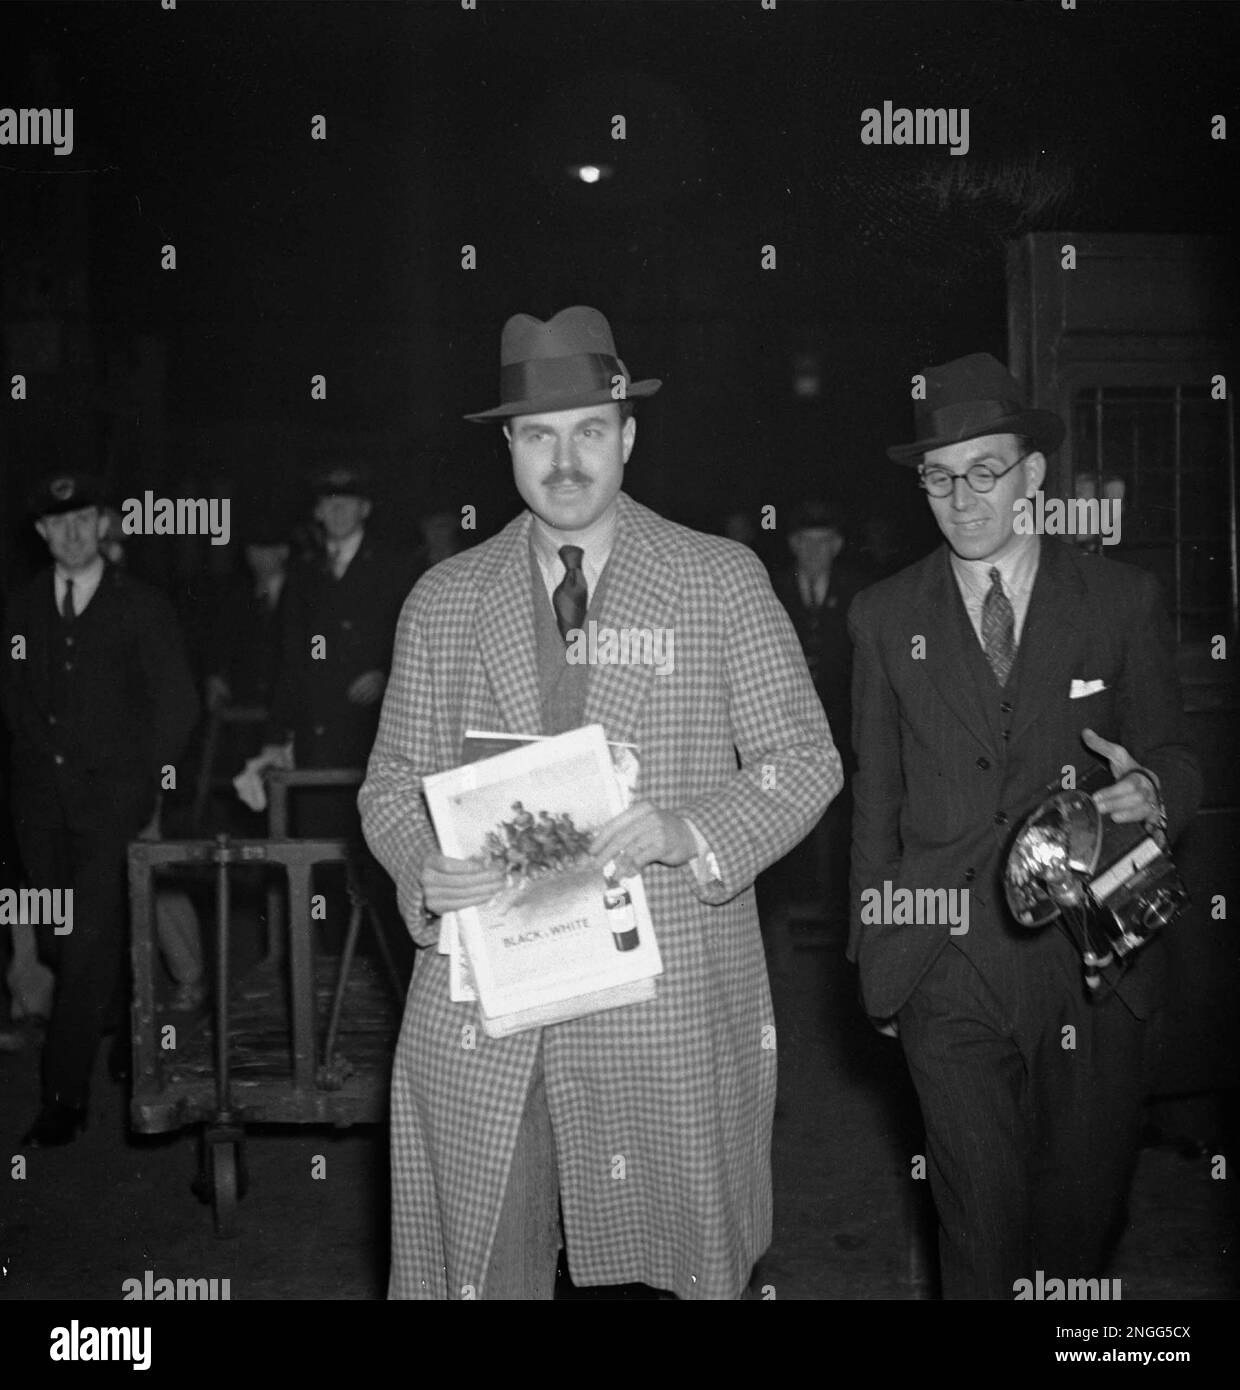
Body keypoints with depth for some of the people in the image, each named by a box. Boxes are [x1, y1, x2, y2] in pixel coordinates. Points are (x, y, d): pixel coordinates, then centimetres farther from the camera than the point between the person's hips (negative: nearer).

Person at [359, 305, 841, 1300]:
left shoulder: (724, 582, 2)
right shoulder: (443, 602, 8)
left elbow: (806, 759, 2)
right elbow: (394, 781, 12)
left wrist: (690, 830, -16)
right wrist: (425, 870, -10)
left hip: (670, 1004, -1)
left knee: (688, 1266, 9)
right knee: (478, 1269, 7)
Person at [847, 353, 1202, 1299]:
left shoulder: (1122, 601, 3)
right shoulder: (886, 617, 7)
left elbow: (1173, 758, 8)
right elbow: (876, 794, 10)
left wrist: (1152, 791, -17)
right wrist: (874, 954, 9)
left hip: (1093, 963, 0)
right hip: (946, 967, 0)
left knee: (1083, 1211, 11)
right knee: (981, 1221, 1)